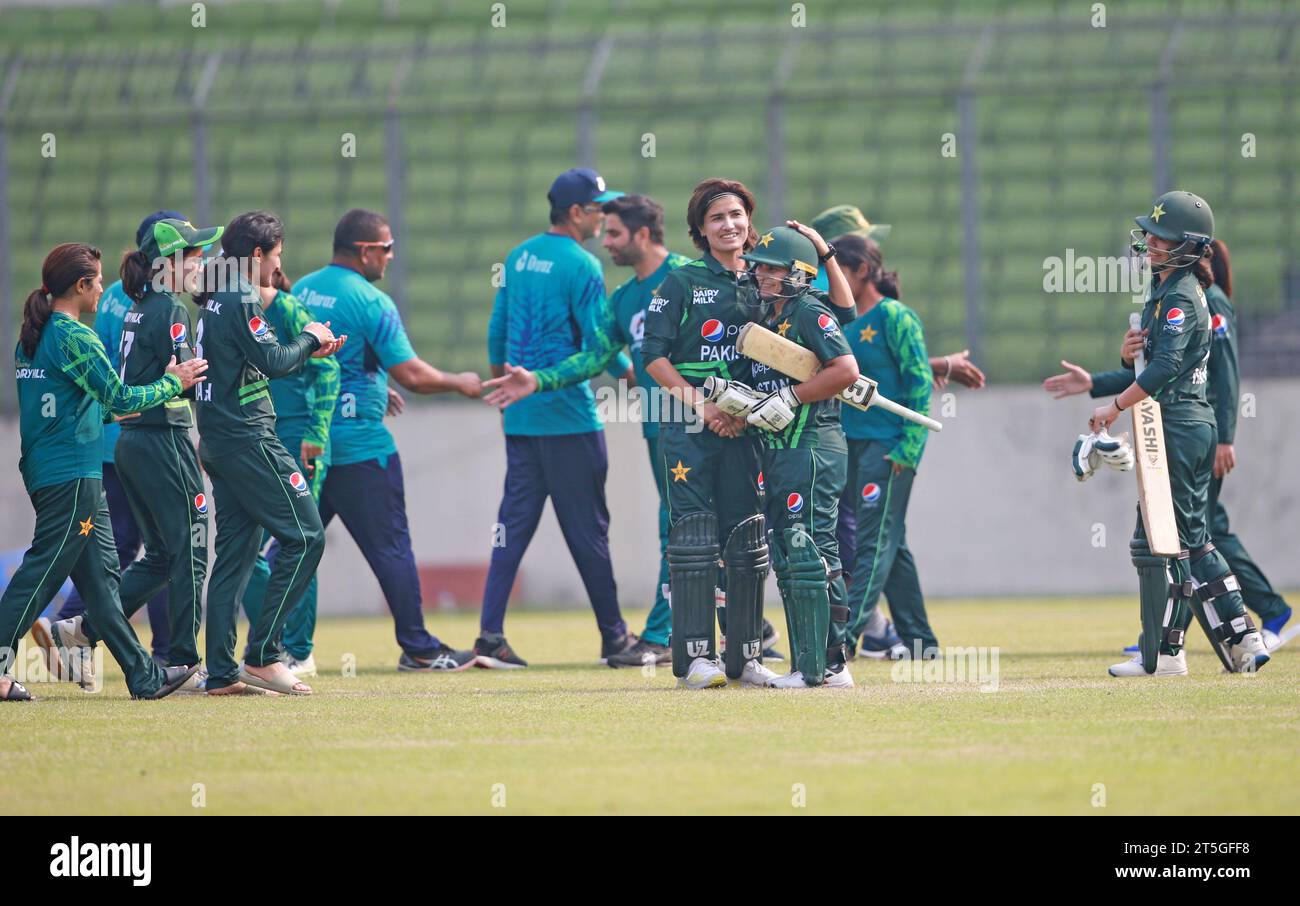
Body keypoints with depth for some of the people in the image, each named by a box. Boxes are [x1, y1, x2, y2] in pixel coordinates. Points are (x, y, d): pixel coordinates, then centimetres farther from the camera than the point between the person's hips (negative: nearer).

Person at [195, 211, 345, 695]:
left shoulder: (216, 301, 17)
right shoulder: (241, 301, -13)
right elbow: (273, 361, -19)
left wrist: (308, 349, 17)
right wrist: (309, 337, -2)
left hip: (219, 442, 10)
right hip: (248, 439, -10)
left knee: (236, 550, 9)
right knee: (304, 536, -7)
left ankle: (221, 671, 6)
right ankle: (263, 654, -10)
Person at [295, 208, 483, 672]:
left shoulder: (301, 291, 8)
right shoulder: (371, 302, -14)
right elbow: (412, 375, -16)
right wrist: (459, 382, 2)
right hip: (359, 444, -7)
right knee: (390, 547, 2)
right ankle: (418, 648, 7)